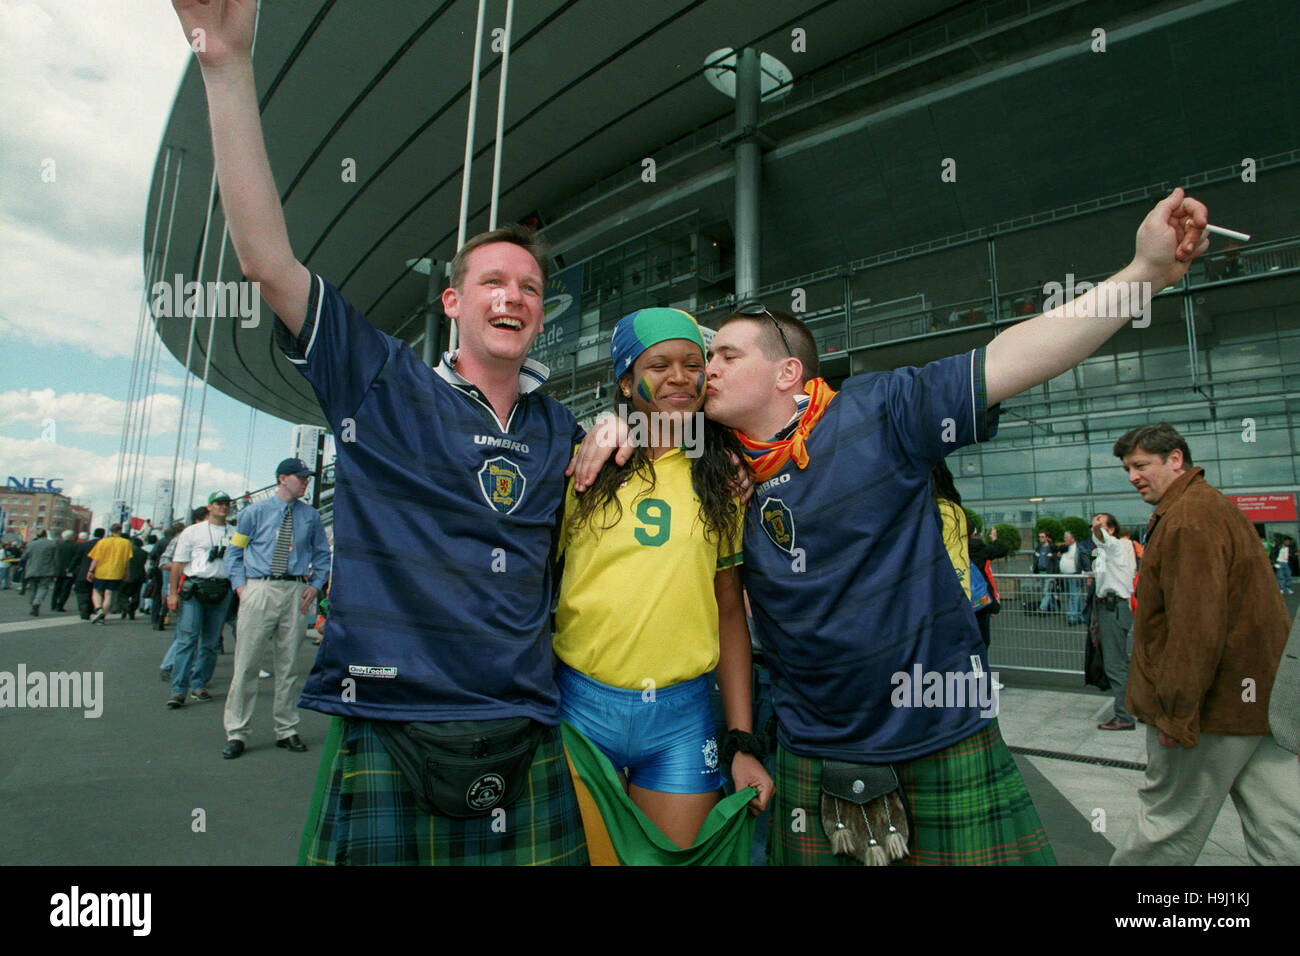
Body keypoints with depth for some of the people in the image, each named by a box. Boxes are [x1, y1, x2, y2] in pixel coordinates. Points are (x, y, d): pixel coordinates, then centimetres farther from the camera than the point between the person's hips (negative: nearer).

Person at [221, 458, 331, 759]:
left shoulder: (311, 516, 11)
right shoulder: (255, 512, 6)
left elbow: (322, 554, 17)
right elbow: (235, 552, 9)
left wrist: (315, 585, 4)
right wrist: (240, 585, -3)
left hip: (295, 593, 2)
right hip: (258, 590, -2)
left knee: (290, 663, 6)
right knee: (246, 663, -1)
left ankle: (287, 730, 16)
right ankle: (236, 733, 10)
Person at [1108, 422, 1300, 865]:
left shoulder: (1188, 519, -18)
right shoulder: (1213, 506, 17)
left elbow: (1197, 625, -25)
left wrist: (1175, 711, -20)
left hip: (1214, 703, -10)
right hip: (1263, 701, 10)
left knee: (1167, 823, 5)